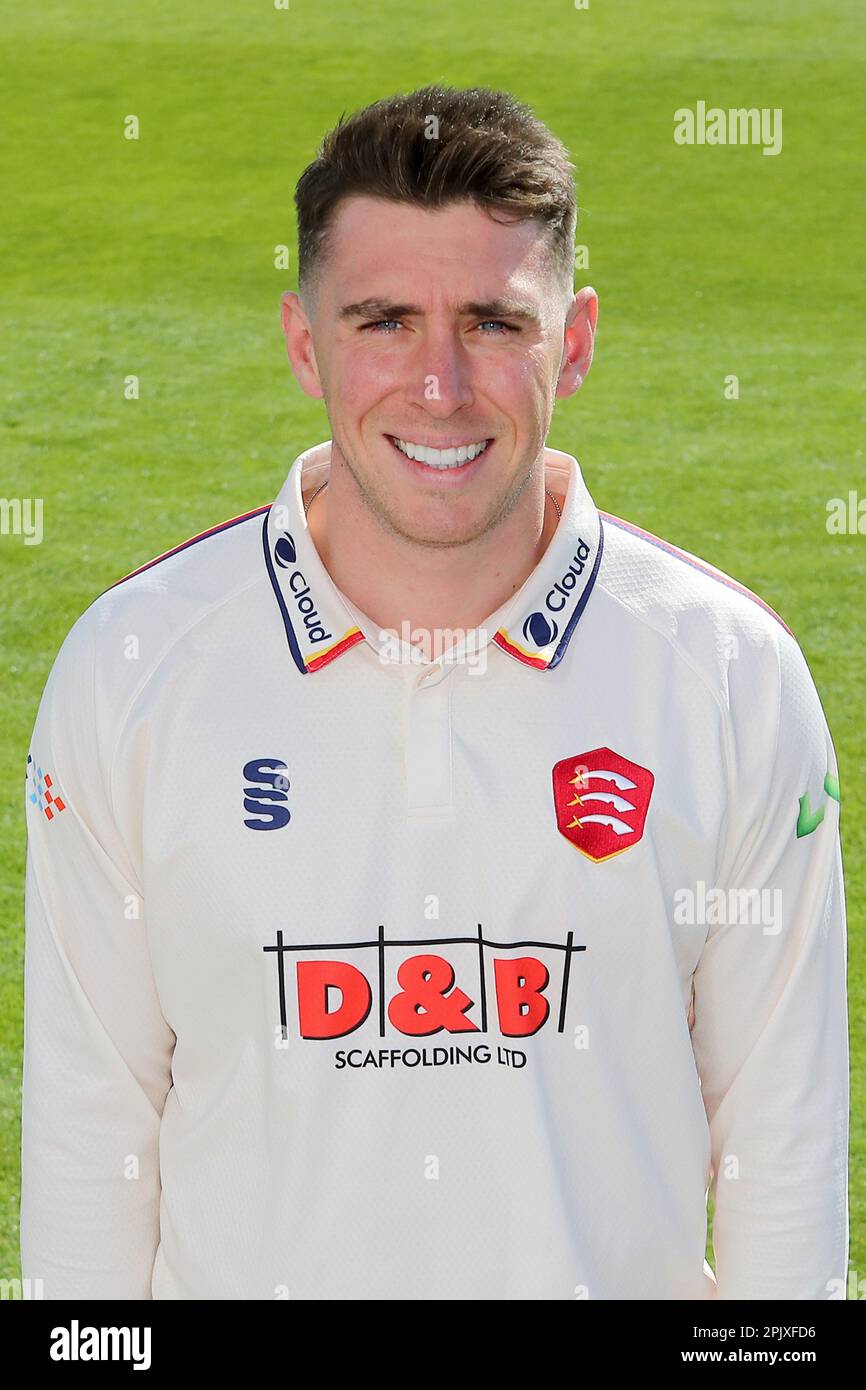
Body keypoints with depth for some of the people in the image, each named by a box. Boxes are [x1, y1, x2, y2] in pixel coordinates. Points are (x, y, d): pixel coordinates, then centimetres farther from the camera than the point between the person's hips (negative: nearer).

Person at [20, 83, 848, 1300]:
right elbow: (88, 1122, -5)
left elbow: (785, 1130, -5)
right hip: (239, 1271, 0)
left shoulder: (735, 677, -11)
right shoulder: (125, 669, -11)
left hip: (626, 1278, 0)